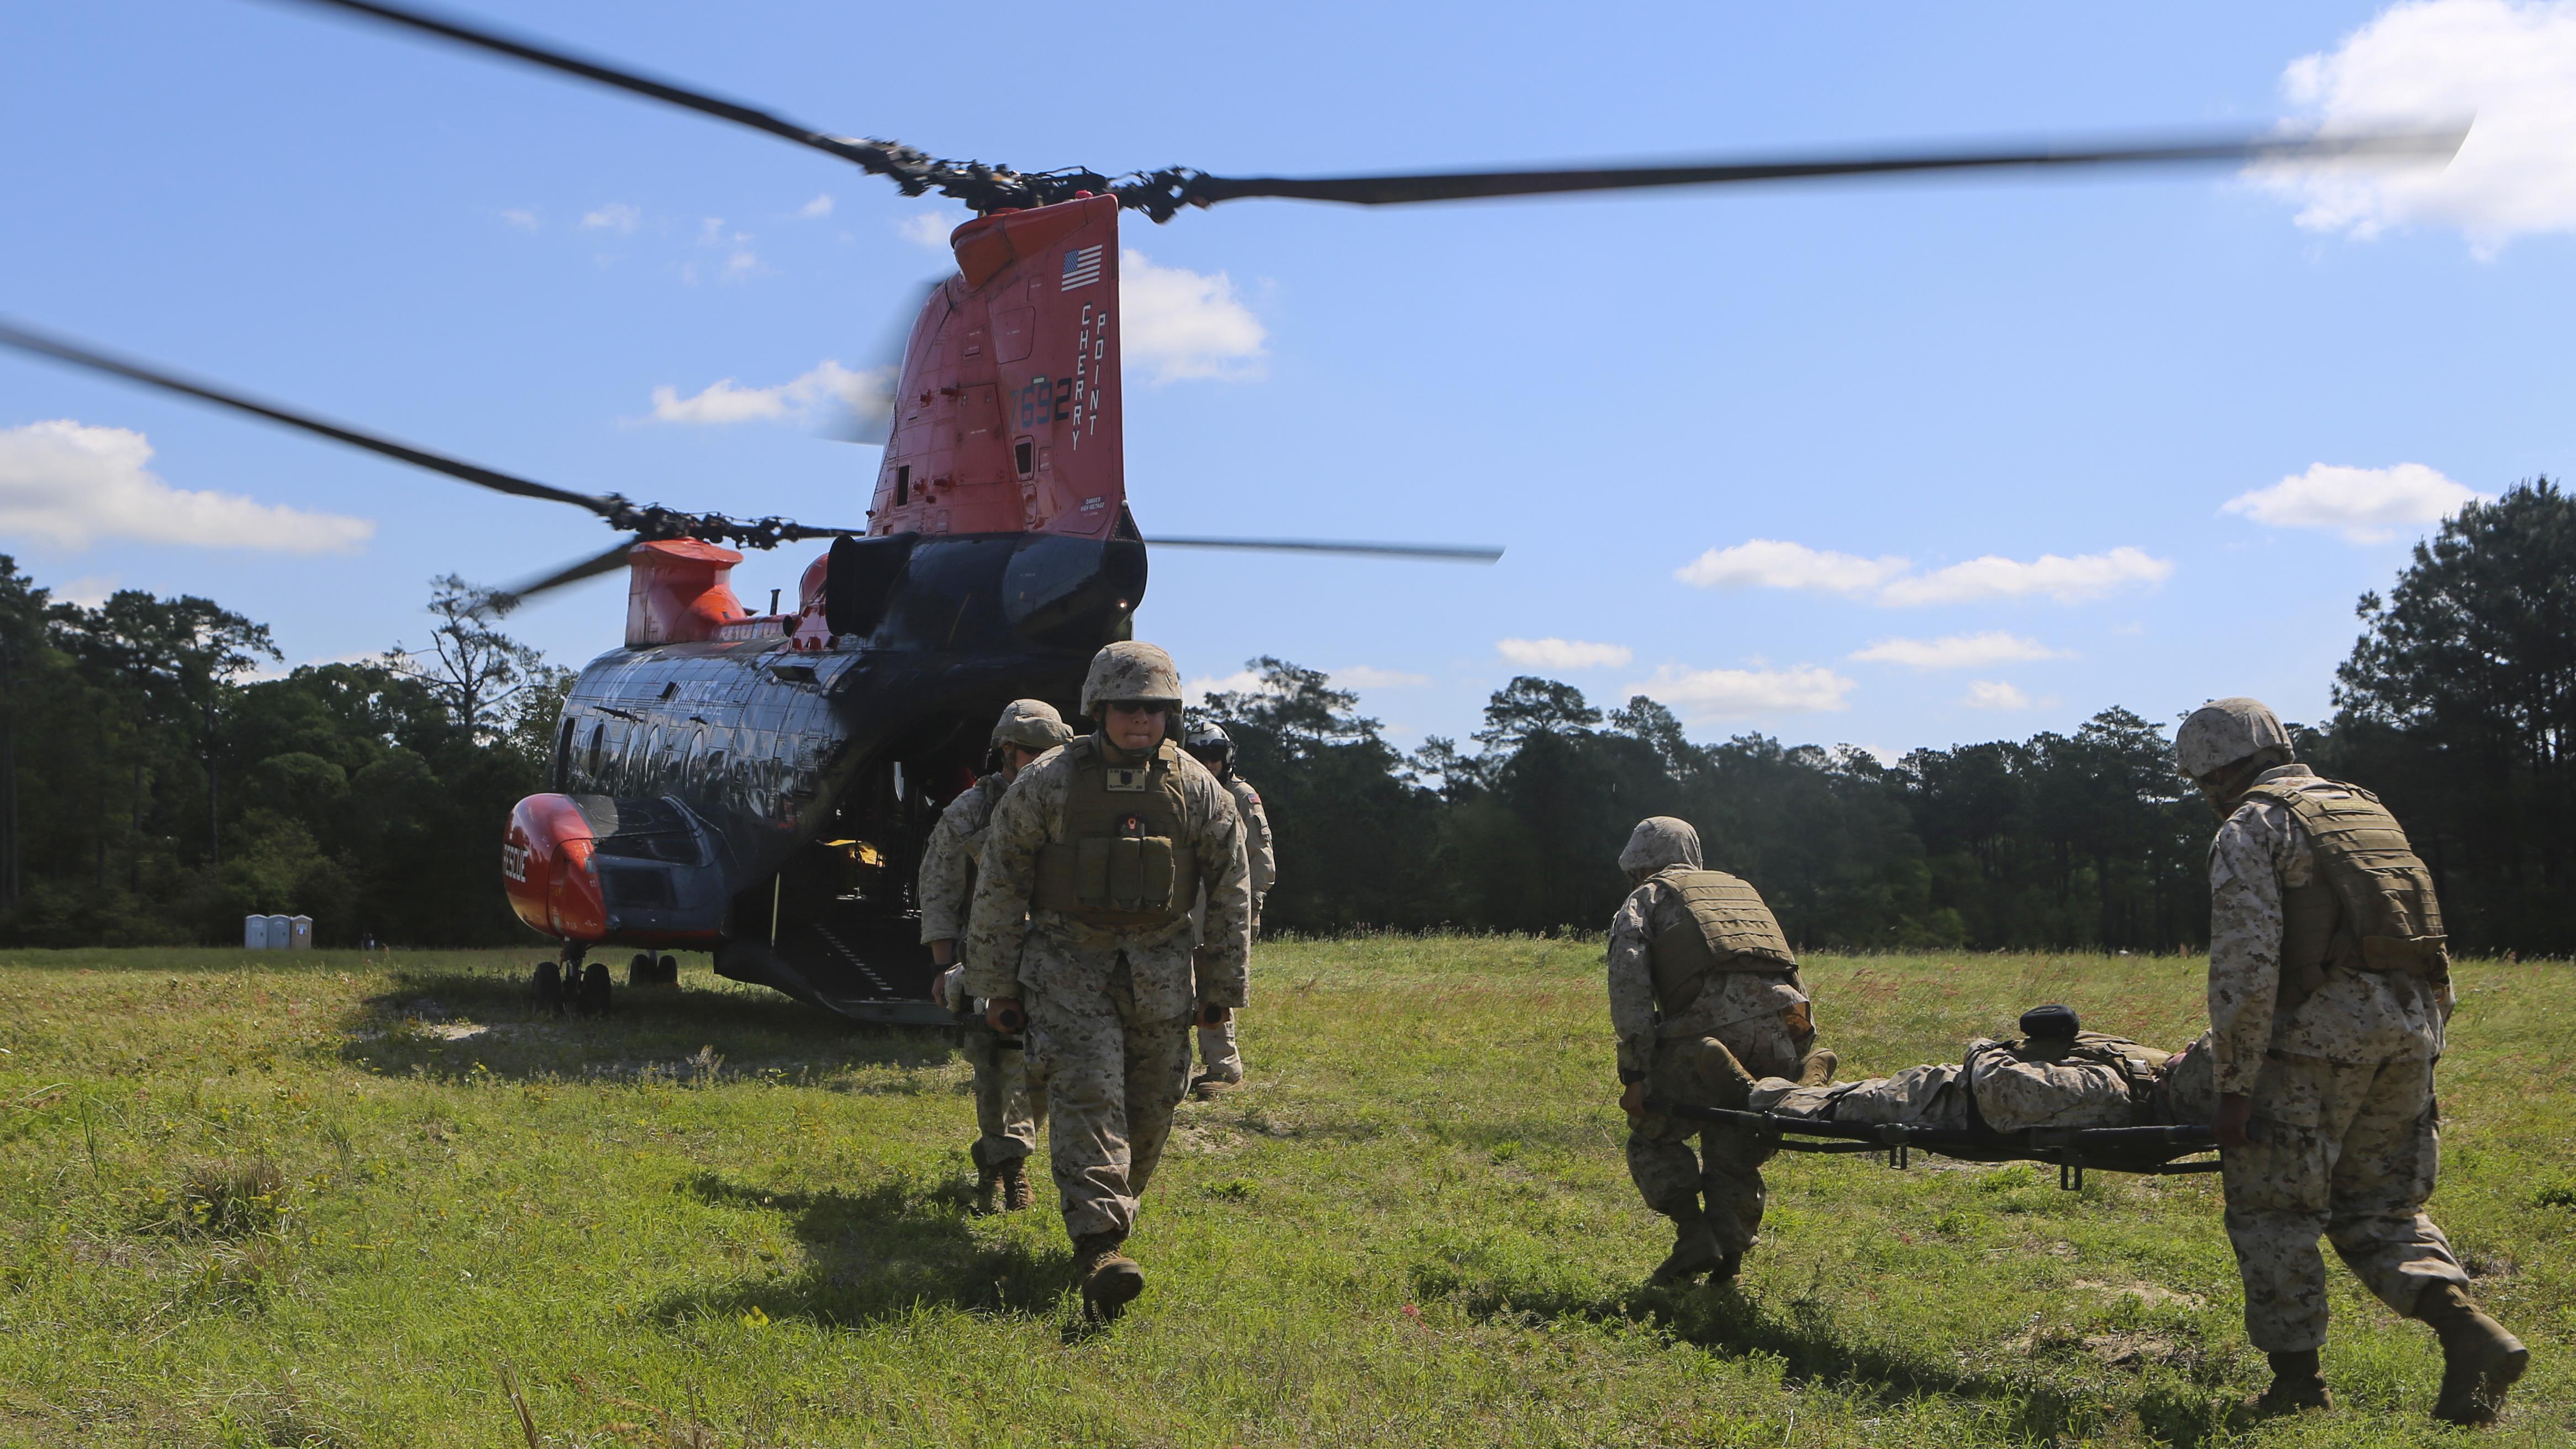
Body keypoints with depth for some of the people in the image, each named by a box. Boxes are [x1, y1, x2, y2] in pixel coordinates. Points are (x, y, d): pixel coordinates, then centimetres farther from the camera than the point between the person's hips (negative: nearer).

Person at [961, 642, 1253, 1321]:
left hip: (1160, 972, 3)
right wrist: (998, 986, -1)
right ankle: (1098, 1250, -22)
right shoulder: (1046, 786, -7)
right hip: (1069, 965, -3)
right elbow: (999, 887, -2)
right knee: (1087, 1097, -16)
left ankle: (1114, 1210, 33)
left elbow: (1232, 891, 7)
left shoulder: (1198, 792, -1)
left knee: (1149, 1111, 8)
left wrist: (1223, 988, 7)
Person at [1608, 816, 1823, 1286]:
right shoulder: (1741, 890, 36)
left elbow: (1629, 982, 0)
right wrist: (1800, 1055, 22)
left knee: (1653, 1137, 15)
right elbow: (1789, 974, 26)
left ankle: (1694, 1239, 0)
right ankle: (1728, 1251, 4)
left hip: (1709, 1027, -5)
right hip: (1780, 1030, 5)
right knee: (1736, 1153, 20)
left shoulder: (1645, 900, 19)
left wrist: (1634, 1074, -4)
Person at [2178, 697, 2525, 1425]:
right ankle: (2467, 1329, -6)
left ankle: (2296, 1382, 9)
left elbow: (2245, 964, -13)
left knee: (2275, 1209, 5)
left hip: (2320, 1034, -7)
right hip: (2412, 1031, 7)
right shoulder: (2366, 809, 23)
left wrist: (2234, 1086, -10)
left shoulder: (2250, 827, -2)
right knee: (2379, 1208, 15)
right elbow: (2422, 939, 22)